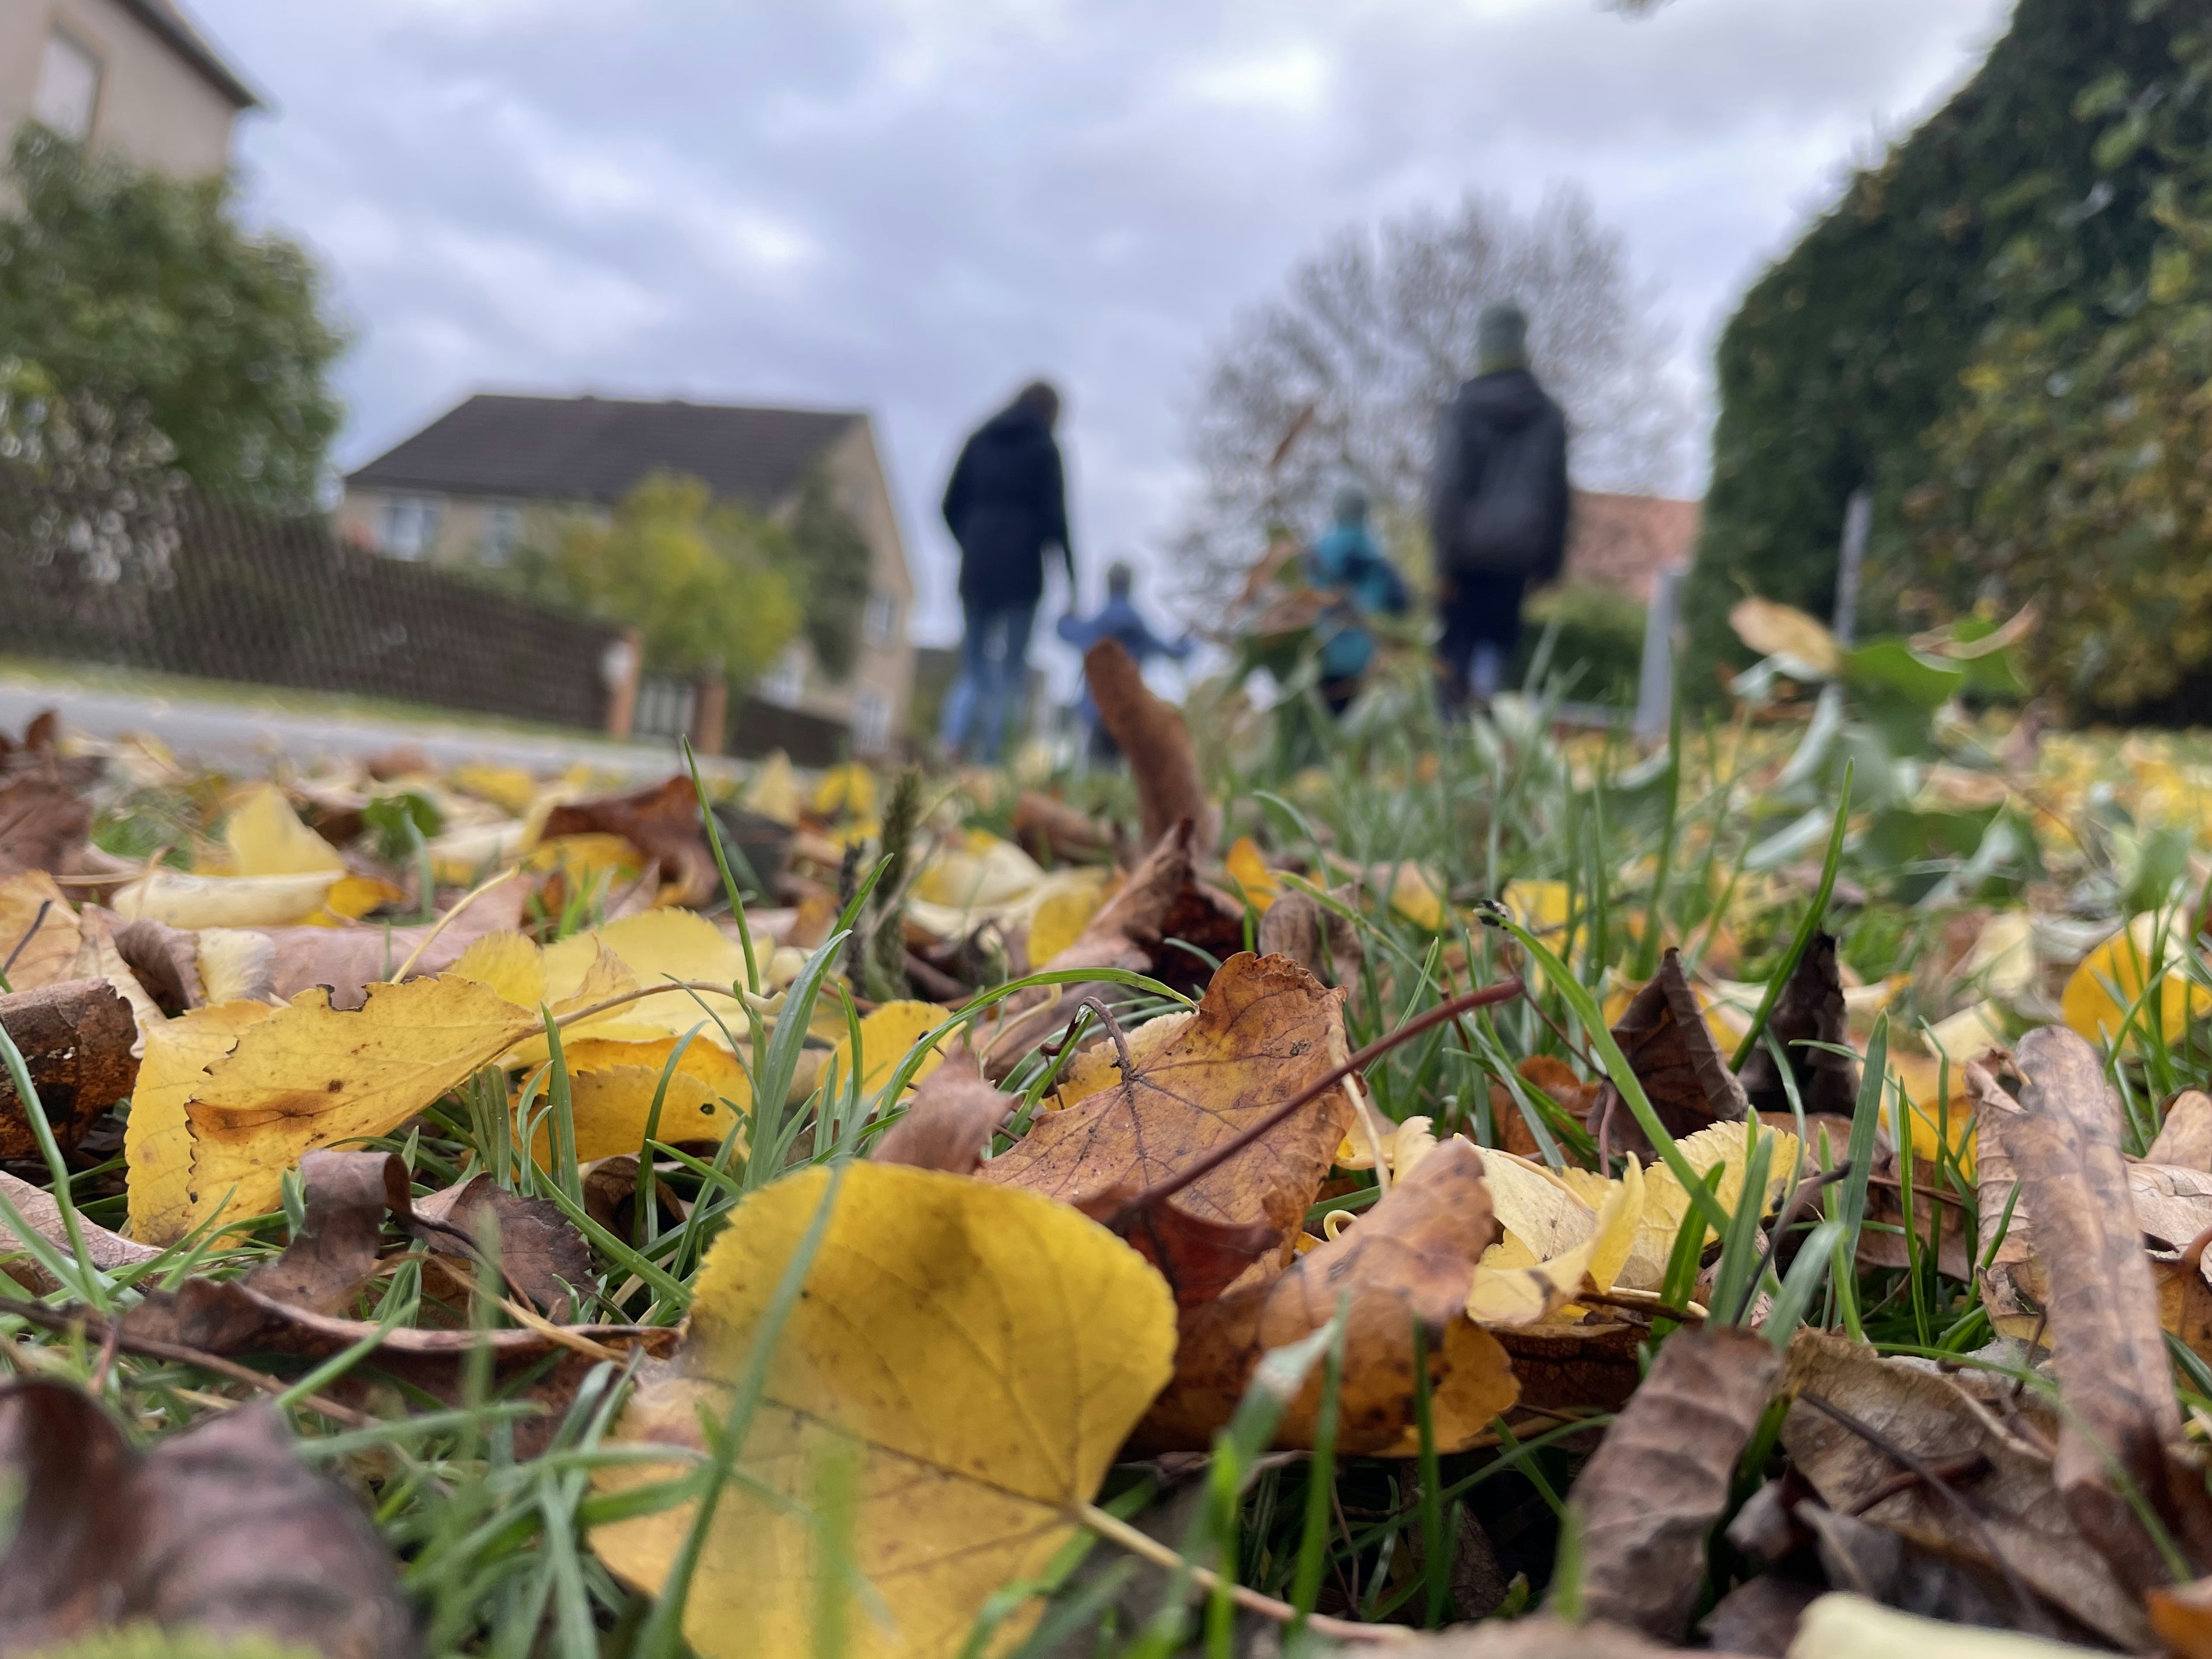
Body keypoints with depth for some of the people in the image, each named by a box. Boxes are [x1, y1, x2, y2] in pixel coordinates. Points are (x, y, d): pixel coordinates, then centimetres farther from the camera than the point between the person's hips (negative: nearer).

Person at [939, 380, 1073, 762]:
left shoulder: (979, 441, 11)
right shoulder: (1044, 448, -1)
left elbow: (951, 505, 9)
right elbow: (1054, 515, -6)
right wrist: (1069, 571, -1)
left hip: (977, 566, 4)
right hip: (1021, 568, -4)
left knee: (975, 663, 10)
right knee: (1012, 668, 2)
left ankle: (953, 740, -13)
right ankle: (992, 756, -3)